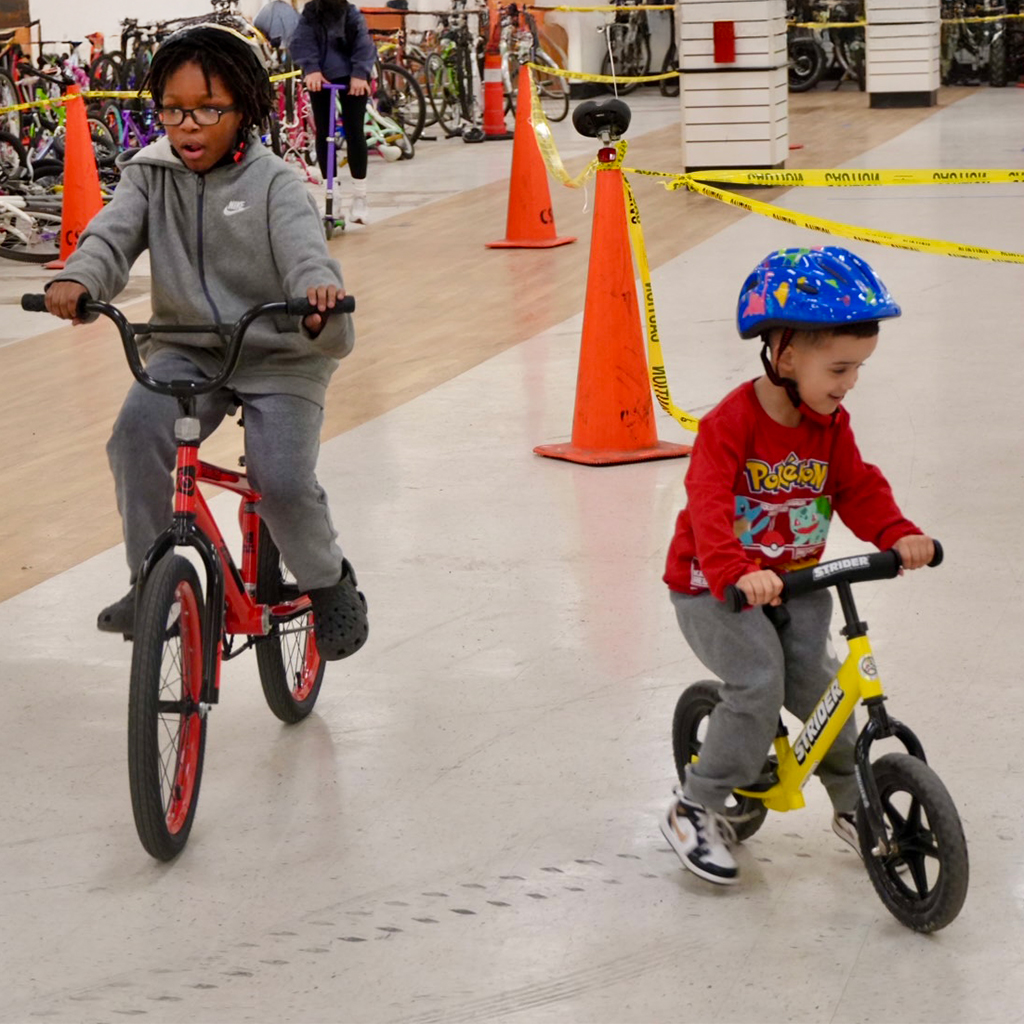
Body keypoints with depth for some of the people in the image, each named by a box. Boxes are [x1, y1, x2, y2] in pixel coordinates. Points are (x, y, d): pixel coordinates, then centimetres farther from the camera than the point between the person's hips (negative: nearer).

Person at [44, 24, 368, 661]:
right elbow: (114, 234, -13)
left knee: (282, 480, -21)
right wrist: (78, 280, -37)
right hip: (186, 351, 3)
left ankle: (329, 581, 10)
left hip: (279, 355, -3)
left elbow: (303, 250, -23)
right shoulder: (150, 175, 2)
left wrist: (319, 292, -49)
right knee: (136, 434, -25)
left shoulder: (273, 183, -8)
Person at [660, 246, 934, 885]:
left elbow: (859, 488, -5)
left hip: (795, 581, 5)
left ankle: (853, 801, 12)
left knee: (816, 682, -10)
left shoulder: (831, 425, -2)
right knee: (758, 683, -22)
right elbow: (709, 507, -35)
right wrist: (737, 573, -52)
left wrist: (899, 535, -25)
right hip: (713, 588, -5)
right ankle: (696, 808, -5)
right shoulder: (730, 424, -23)